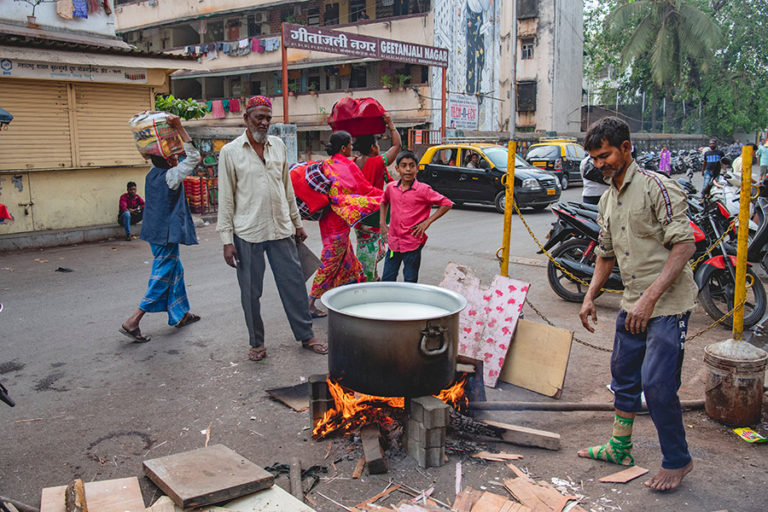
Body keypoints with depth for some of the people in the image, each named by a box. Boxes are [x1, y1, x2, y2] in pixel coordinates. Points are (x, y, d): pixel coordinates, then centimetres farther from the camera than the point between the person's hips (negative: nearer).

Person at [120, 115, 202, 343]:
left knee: (175, 270, 19)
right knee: (163, 277, -4)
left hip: (156, 231, 9)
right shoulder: (171, 176, -17)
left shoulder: (153, 174, 6)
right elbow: (193, 157, -22)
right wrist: (179, 128, -23)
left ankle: (180, 314, 30)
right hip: (167, 233, -9)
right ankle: (132, 322, -7)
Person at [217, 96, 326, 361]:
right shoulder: (230, 152, -2)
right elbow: (225, 198, -3)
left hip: (281, 230, 3)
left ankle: (306, 335, 19)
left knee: (294, 284, 6)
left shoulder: (278, 145, 9)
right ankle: (256, 342, 22)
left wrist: (297, 223, 16)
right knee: (251, 291, 6)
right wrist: (227, 240, -7)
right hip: (247, 233, -3)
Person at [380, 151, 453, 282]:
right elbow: (384, 202, 25)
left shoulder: (423, 190, -10)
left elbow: (447, 204, -6)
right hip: (393, 243, 4)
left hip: (412, 245, -4)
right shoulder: (391, 187, 3)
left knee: (410, 283, 6)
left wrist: (427, 222, -10)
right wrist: (382, 223, 14)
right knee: (386, 281, 9)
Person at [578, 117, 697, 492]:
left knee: (657, 383, -8)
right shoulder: (607, 200, 12)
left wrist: (651, 297, -25)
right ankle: (620, 448, 33)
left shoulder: (657, 187, -13)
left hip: (668, 304, -8)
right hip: (633, 305, 8)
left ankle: (677, 461, 14)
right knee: (623, 374, 16)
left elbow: (684, 245, -19)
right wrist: (590, 297, 11)